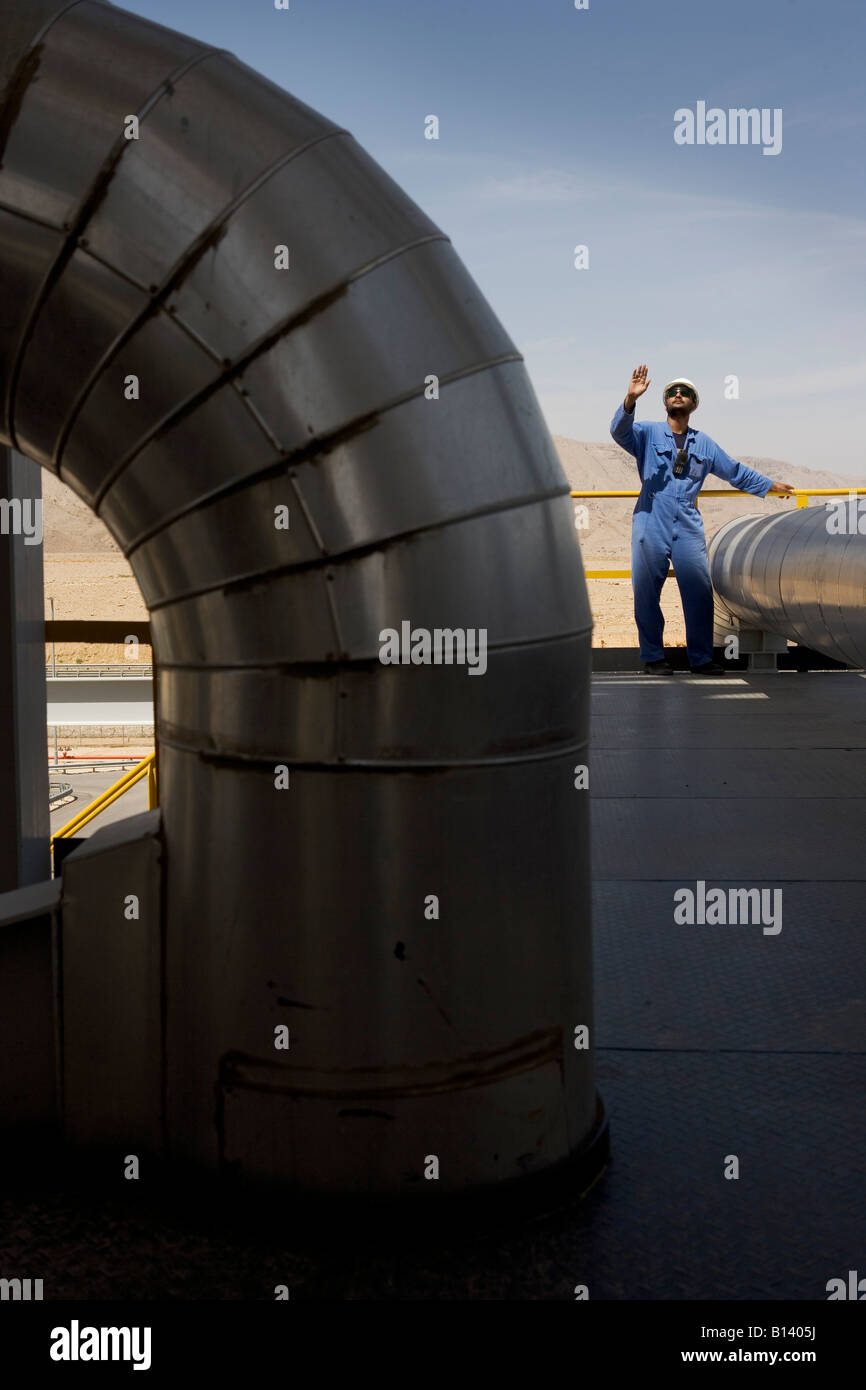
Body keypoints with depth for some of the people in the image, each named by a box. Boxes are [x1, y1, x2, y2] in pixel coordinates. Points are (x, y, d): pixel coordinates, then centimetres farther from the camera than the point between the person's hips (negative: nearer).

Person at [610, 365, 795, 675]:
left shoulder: (704, 444, 20)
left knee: (700, 592, -3)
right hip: (650, 525, -2)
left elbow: (735, 471, 30)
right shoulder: (648, 434, 9)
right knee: (646, 592, -1)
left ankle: (701, 659, 7)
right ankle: (653, 657, 11)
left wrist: (770, 485, 35)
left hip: (688, 527, 3)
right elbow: (620, 431, -11)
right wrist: (631, 399, -28)